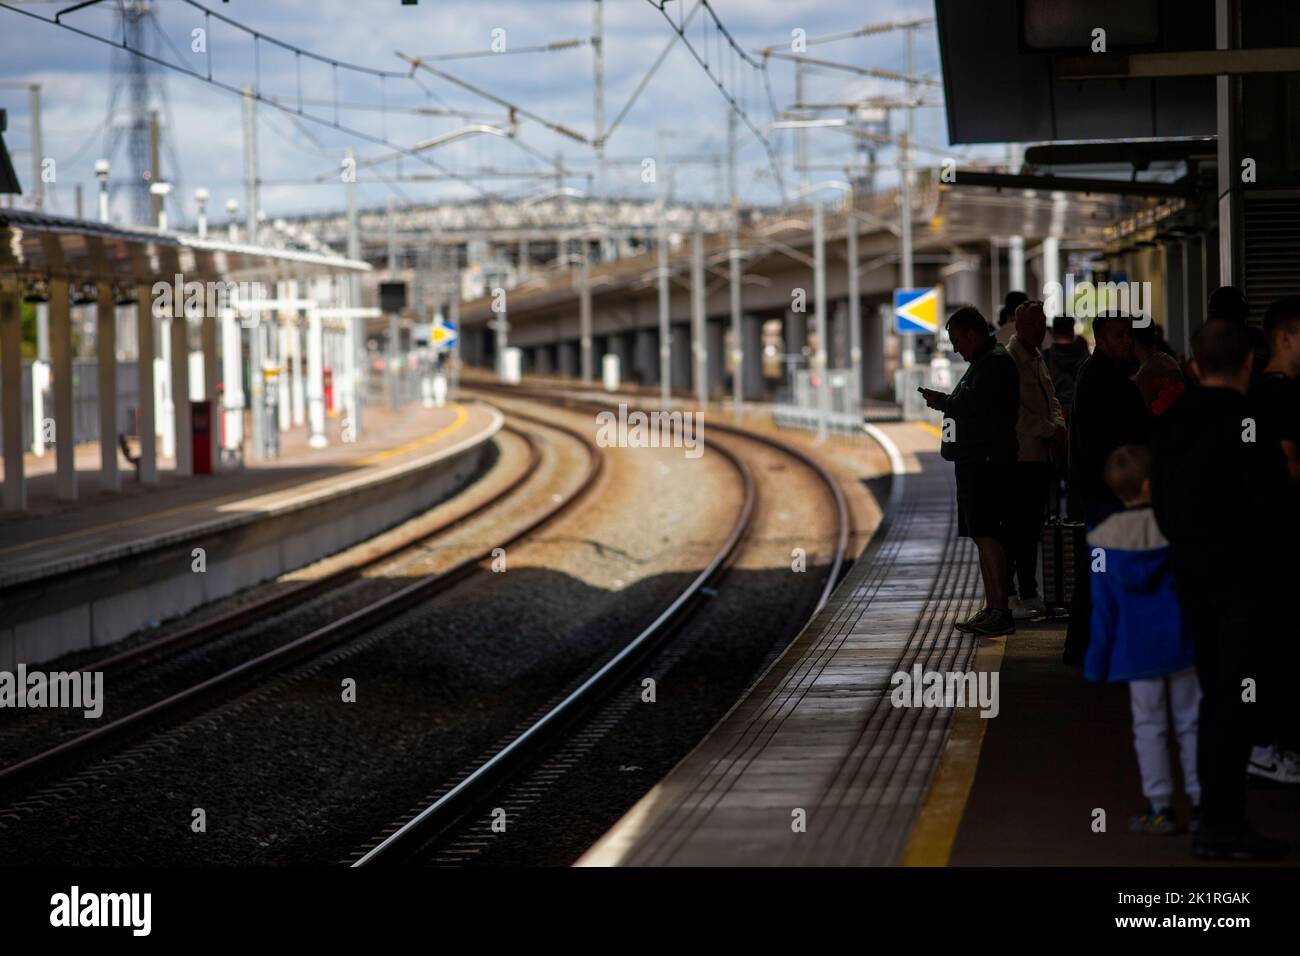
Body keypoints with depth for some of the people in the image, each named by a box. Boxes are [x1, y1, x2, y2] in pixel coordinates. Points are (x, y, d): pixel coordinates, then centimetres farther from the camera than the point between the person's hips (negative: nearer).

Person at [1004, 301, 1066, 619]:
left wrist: (1058, 425, 2)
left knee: (1032, 530, 11)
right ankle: (1007, 597, -6)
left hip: (1041, 456, 9)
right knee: (1015, 530, -8)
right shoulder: (1009, 359, -10)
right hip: (1019, 458, -9)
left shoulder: (1038, 358, 19)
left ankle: (1029, 595, 17)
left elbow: (1051, 400, 22)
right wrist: (1050, 430, -14)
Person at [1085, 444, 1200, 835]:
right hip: (1181, 642, -1)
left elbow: (1104, 607, 0)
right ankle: (1202, 801, 11)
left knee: (1149, 726, 7)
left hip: (1137, 650, 1)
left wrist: (1100, 661, 7)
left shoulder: (1104, 540, -5)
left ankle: (1160, 807, 7)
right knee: (1190, 722, 8)